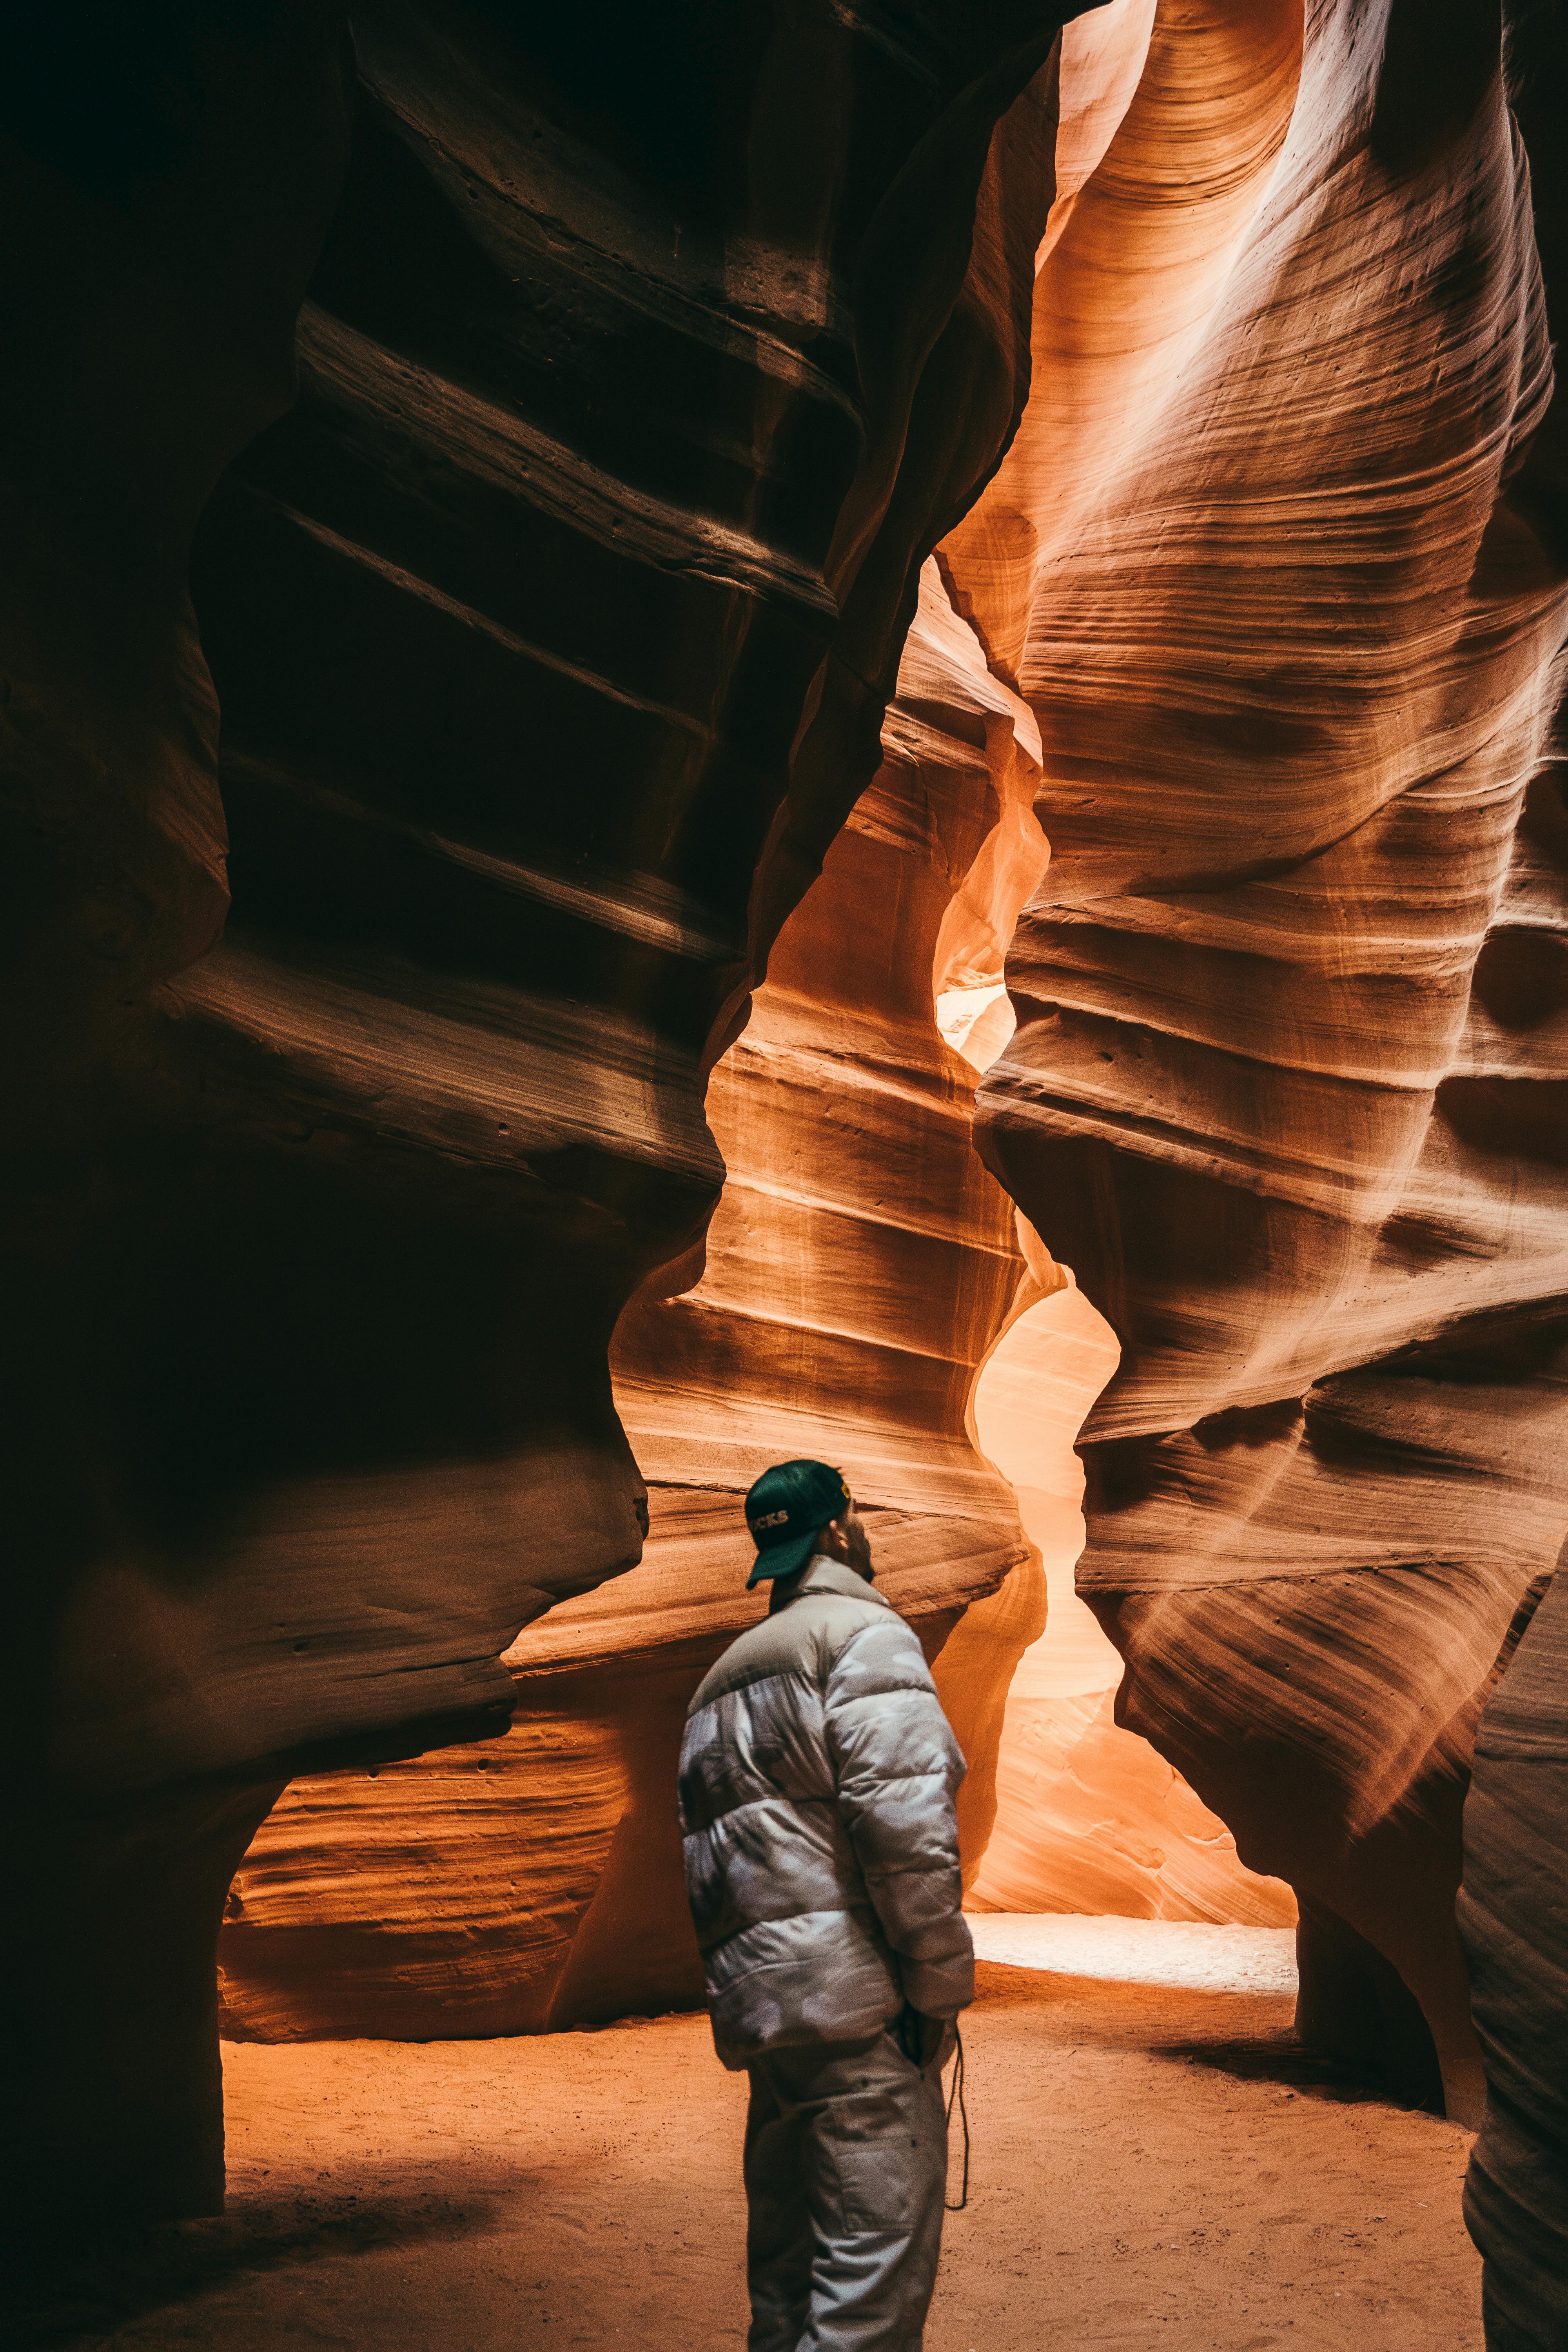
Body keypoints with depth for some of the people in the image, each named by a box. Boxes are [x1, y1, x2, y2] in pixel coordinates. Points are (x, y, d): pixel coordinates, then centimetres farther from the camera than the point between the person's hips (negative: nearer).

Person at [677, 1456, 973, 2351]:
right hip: (852, 1995, -9)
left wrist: (740, 1992, 20)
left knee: (789, 2264, 15)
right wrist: (942, 1987, -10)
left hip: (756, 2005, 9)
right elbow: (905, 1825, -17)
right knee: (877, 2275, -9)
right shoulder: (865, 1635, -4)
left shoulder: (725, 1677, 24)